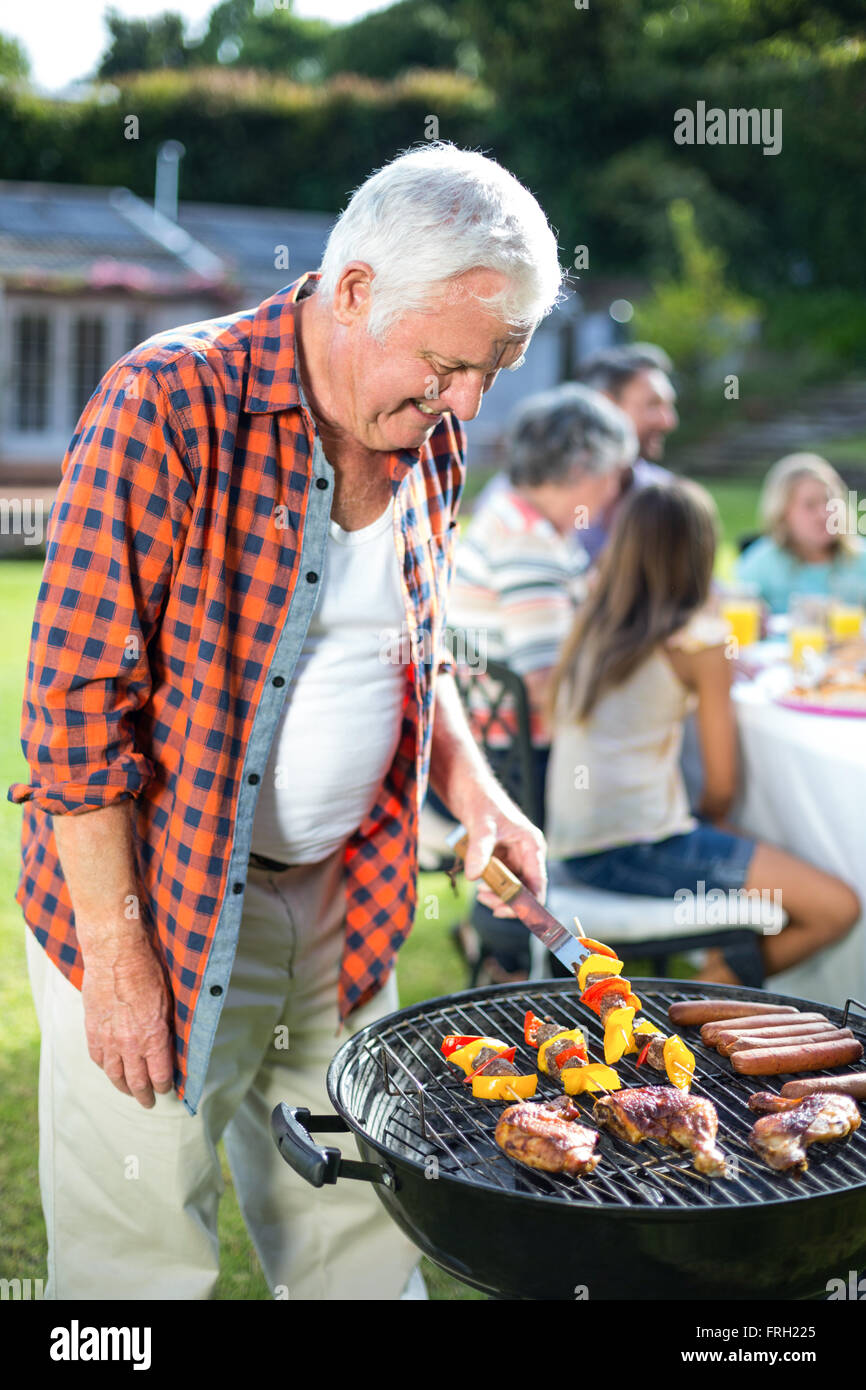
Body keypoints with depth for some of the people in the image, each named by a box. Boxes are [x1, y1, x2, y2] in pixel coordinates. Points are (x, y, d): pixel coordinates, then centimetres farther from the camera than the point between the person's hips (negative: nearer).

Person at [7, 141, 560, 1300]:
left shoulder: (426, 435, 2)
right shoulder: (168, 408, -20)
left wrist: (470, 783, 1)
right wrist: (116, 952, -17)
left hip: (348, 903, 6)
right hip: (154, 901, -5)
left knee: (359, 1232, 17)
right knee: (143, 1255, 9)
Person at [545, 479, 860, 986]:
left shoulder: (591, 624, 9)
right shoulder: (700, 641, -9)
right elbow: (722, 786, -5)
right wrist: (709, 823, 16)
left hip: (573, 848, 9)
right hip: (638, 849, -8)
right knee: (837, 907, -7)